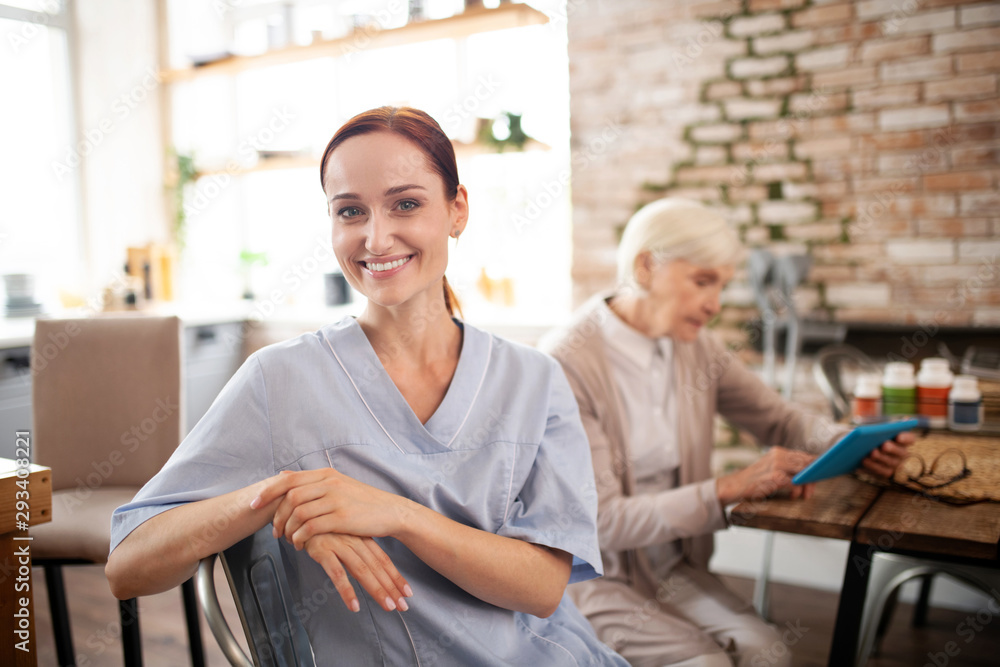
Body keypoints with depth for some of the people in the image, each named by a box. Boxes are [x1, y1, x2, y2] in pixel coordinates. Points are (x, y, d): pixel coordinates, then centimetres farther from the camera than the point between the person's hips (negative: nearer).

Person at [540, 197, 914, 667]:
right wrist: (731, 488, -26)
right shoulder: (565, 365, -21)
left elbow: (779, 419, 12)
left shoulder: (695, 347, 1)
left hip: (674, 568, 6)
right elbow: (600, 522, -22)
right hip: (594, 578, -5)